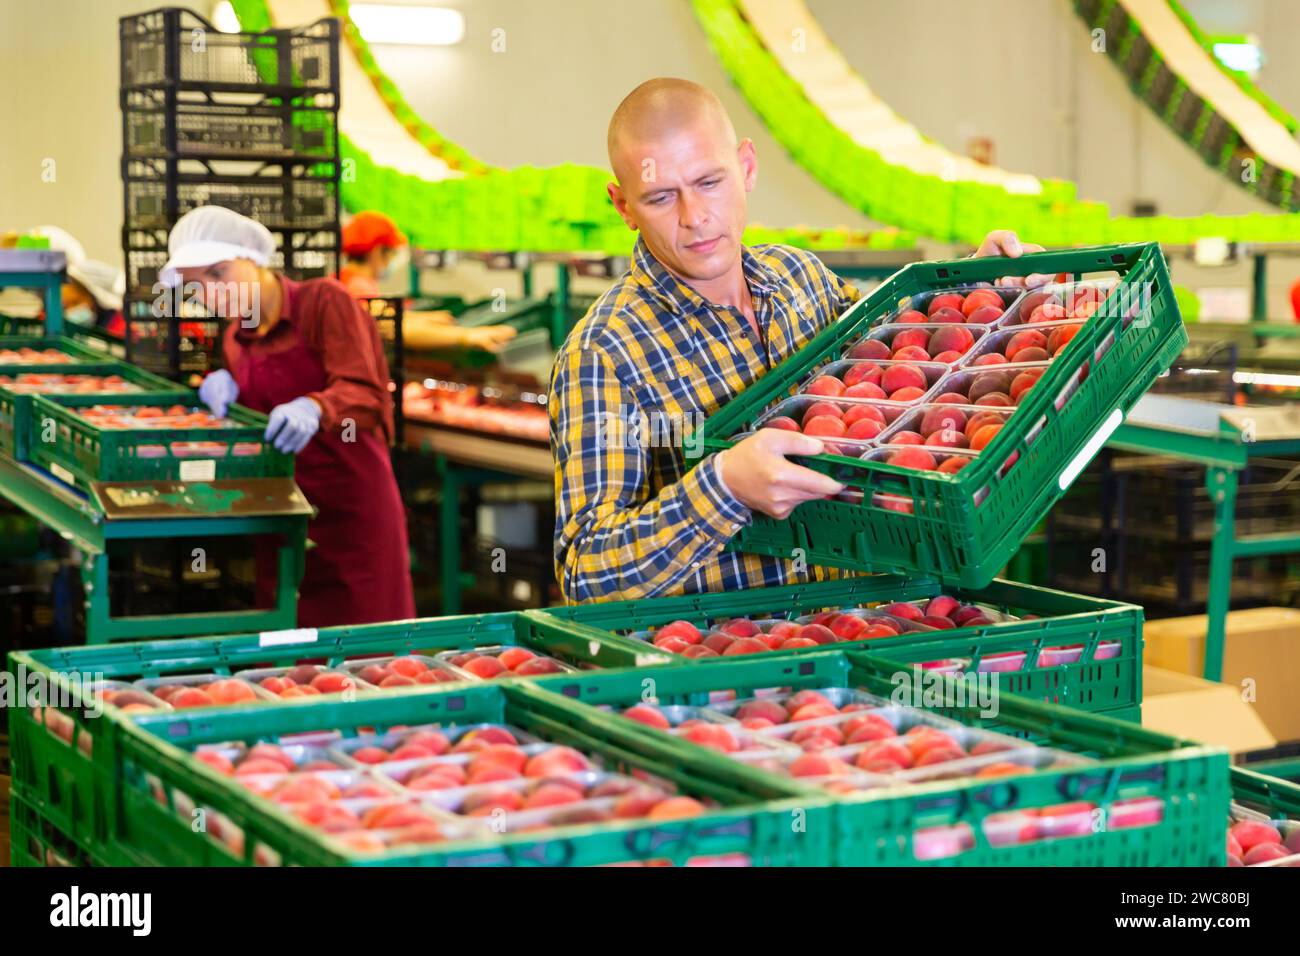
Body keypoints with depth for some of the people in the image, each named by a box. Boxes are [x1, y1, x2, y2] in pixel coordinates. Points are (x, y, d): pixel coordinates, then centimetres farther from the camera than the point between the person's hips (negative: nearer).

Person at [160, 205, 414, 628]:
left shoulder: (323, 302, -9)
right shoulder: (235, 340, 11)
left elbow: (367, 398, -18)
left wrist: (315, 408, -38)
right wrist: (223, 385, 1)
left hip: (350, 501, -6)